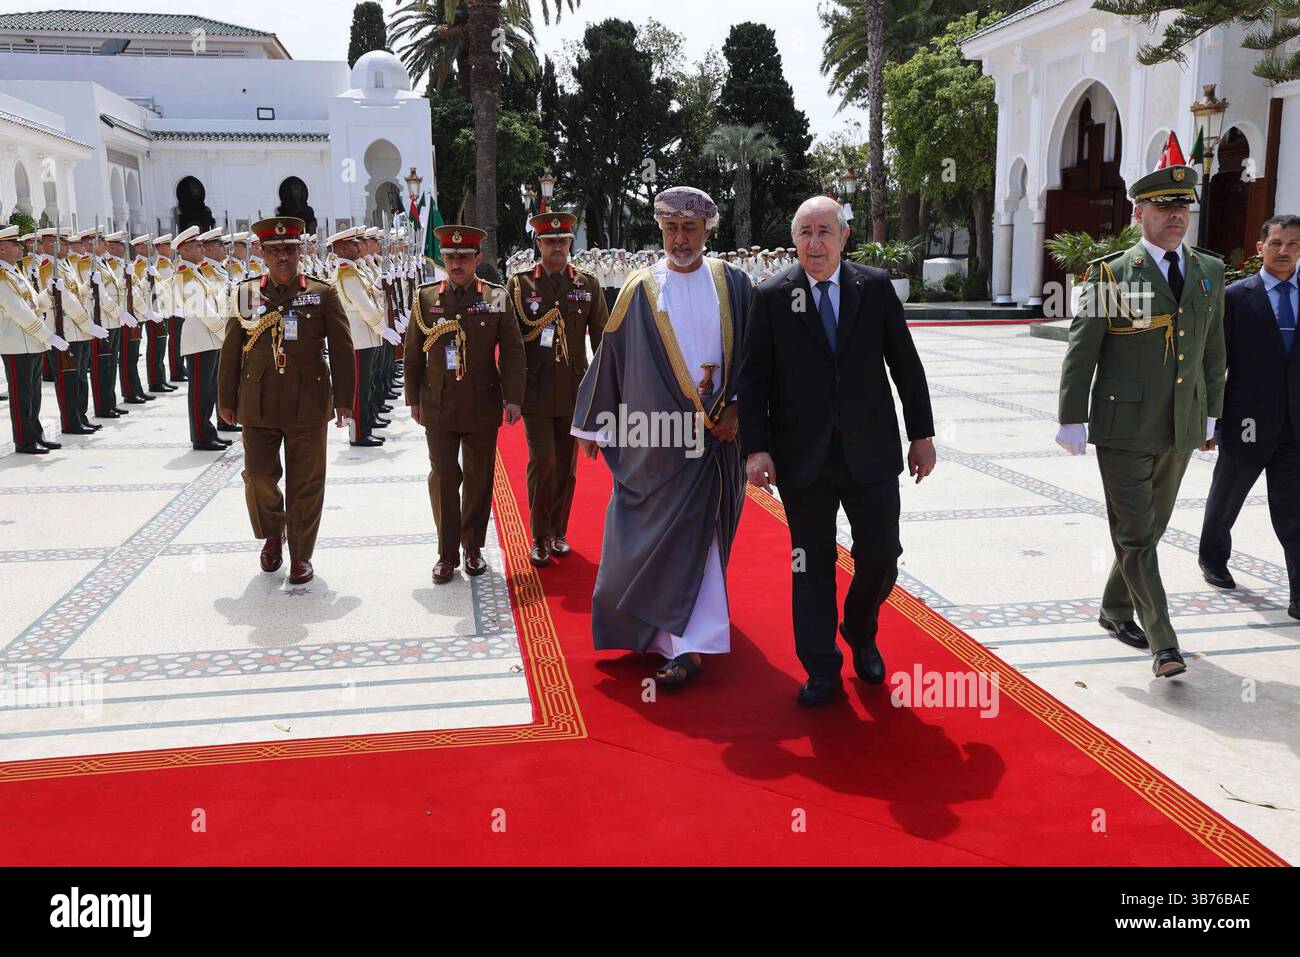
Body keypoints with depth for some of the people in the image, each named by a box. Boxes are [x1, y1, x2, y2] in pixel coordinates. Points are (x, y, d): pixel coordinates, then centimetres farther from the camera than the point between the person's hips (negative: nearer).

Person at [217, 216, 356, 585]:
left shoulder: (323, 294, 1)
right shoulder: (245, 293, 5)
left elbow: (341, 350, 0)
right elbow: (231, 351, 8)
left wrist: (343, 399, -3)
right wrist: (227, 400, 8)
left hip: (308, 406, -1)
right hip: (258, 405, 2)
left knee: (306, 483, 4)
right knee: (259, 476, 5)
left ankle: (300, 555, 17)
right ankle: (272, 535, 32)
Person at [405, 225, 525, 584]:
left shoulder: (497, 298, -2)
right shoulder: (426, 297, 1)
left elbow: (513, 352, -2)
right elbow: (413, 353, 7)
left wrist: (513, 399, -7)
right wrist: (414, 399, 6)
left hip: (483, 405, 0)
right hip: (438, 406, 1)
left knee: (479, 479, 8)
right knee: (443, 478, 2)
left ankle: (473, 548, 23)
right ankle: (447, 554, 11)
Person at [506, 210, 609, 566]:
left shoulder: (588, 284, 5)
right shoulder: (519, 284, 1)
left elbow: (602, 337, 6)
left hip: (574, 389, 2)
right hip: (536, 388, -2)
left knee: (566, 465, 9)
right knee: (543, 460, -8)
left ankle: (558, 532, 24)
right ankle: (540, 538, 7)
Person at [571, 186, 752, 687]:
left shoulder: (733, 285, 3)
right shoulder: (640, 288, 2)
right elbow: (610, 356, 7)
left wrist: (736, 409, -6)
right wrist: (592, 424, 9)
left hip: (715, 433, 0)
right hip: (655, 434, 0)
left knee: (697, 530, 3)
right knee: (655, 529, 4)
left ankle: (686, 643, 12)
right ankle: (690, 641, 20)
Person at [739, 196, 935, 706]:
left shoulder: (876, 287, 1)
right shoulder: (772, 296, -2)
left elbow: (905, 364, 5)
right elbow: (754, 378, -2)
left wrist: (921, 434, 5)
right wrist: (756, 447, -10)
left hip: (870, 452, 1)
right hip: (803, 457, -1)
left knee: (881, 556, 5)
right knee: (811, 566, 6)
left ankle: (861, 634, 35)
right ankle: (821, 671, 19)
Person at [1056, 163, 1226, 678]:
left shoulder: (1209, 271, 9)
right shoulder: (1110, 274, -7)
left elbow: (1213, 349, 15)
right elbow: (1081, 352, -7)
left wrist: (1211, 413, 15)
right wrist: (1072, 421, -9)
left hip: (1181, 431, 5)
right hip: (1124, 428, -5)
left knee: (1150, 528, 15)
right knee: (1135, 534, -4)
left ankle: (1115, 609, 33)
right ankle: (1162, 641, 1)